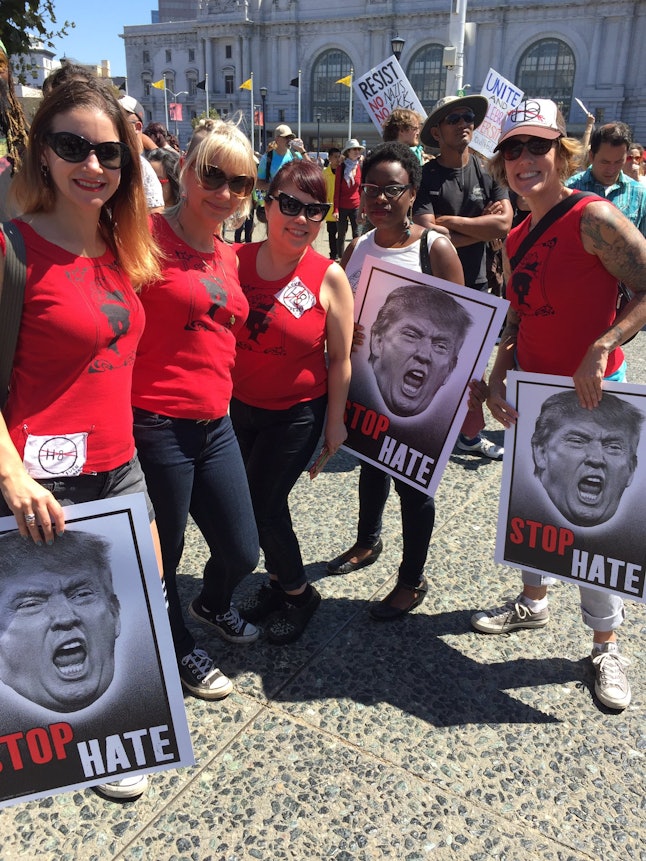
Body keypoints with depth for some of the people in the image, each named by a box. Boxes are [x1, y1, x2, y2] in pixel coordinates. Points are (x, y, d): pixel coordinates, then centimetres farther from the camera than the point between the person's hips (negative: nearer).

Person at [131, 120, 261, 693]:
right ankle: (181, 649, 42)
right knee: (162, 555, 14)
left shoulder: (228, 255, 12)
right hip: (155, 426, -7)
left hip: (216, 425, 7)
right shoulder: (147, 236, -12)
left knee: (242, 553, 15)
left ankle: (214, 604, 50)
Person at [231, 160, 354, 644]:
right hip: (238, 406, 4)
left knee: (264, 505, 0)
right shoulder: (236, 261, -7)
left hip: (297, 414, -4)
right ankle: (279, 581, 41)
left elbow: (340, 358, -9)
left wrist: (335, 421, -6)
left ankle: (299, 592, 27)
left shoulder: (329, 278, -15)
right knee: (250, 503, 16)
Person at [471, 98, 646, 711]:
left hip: (590, 392, -7)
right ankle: (533, 600, 39)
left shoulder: (593, 218, -15)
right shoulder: (517, 238, 8)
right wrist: (496, 377, 0)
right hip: (532, 389, 7)